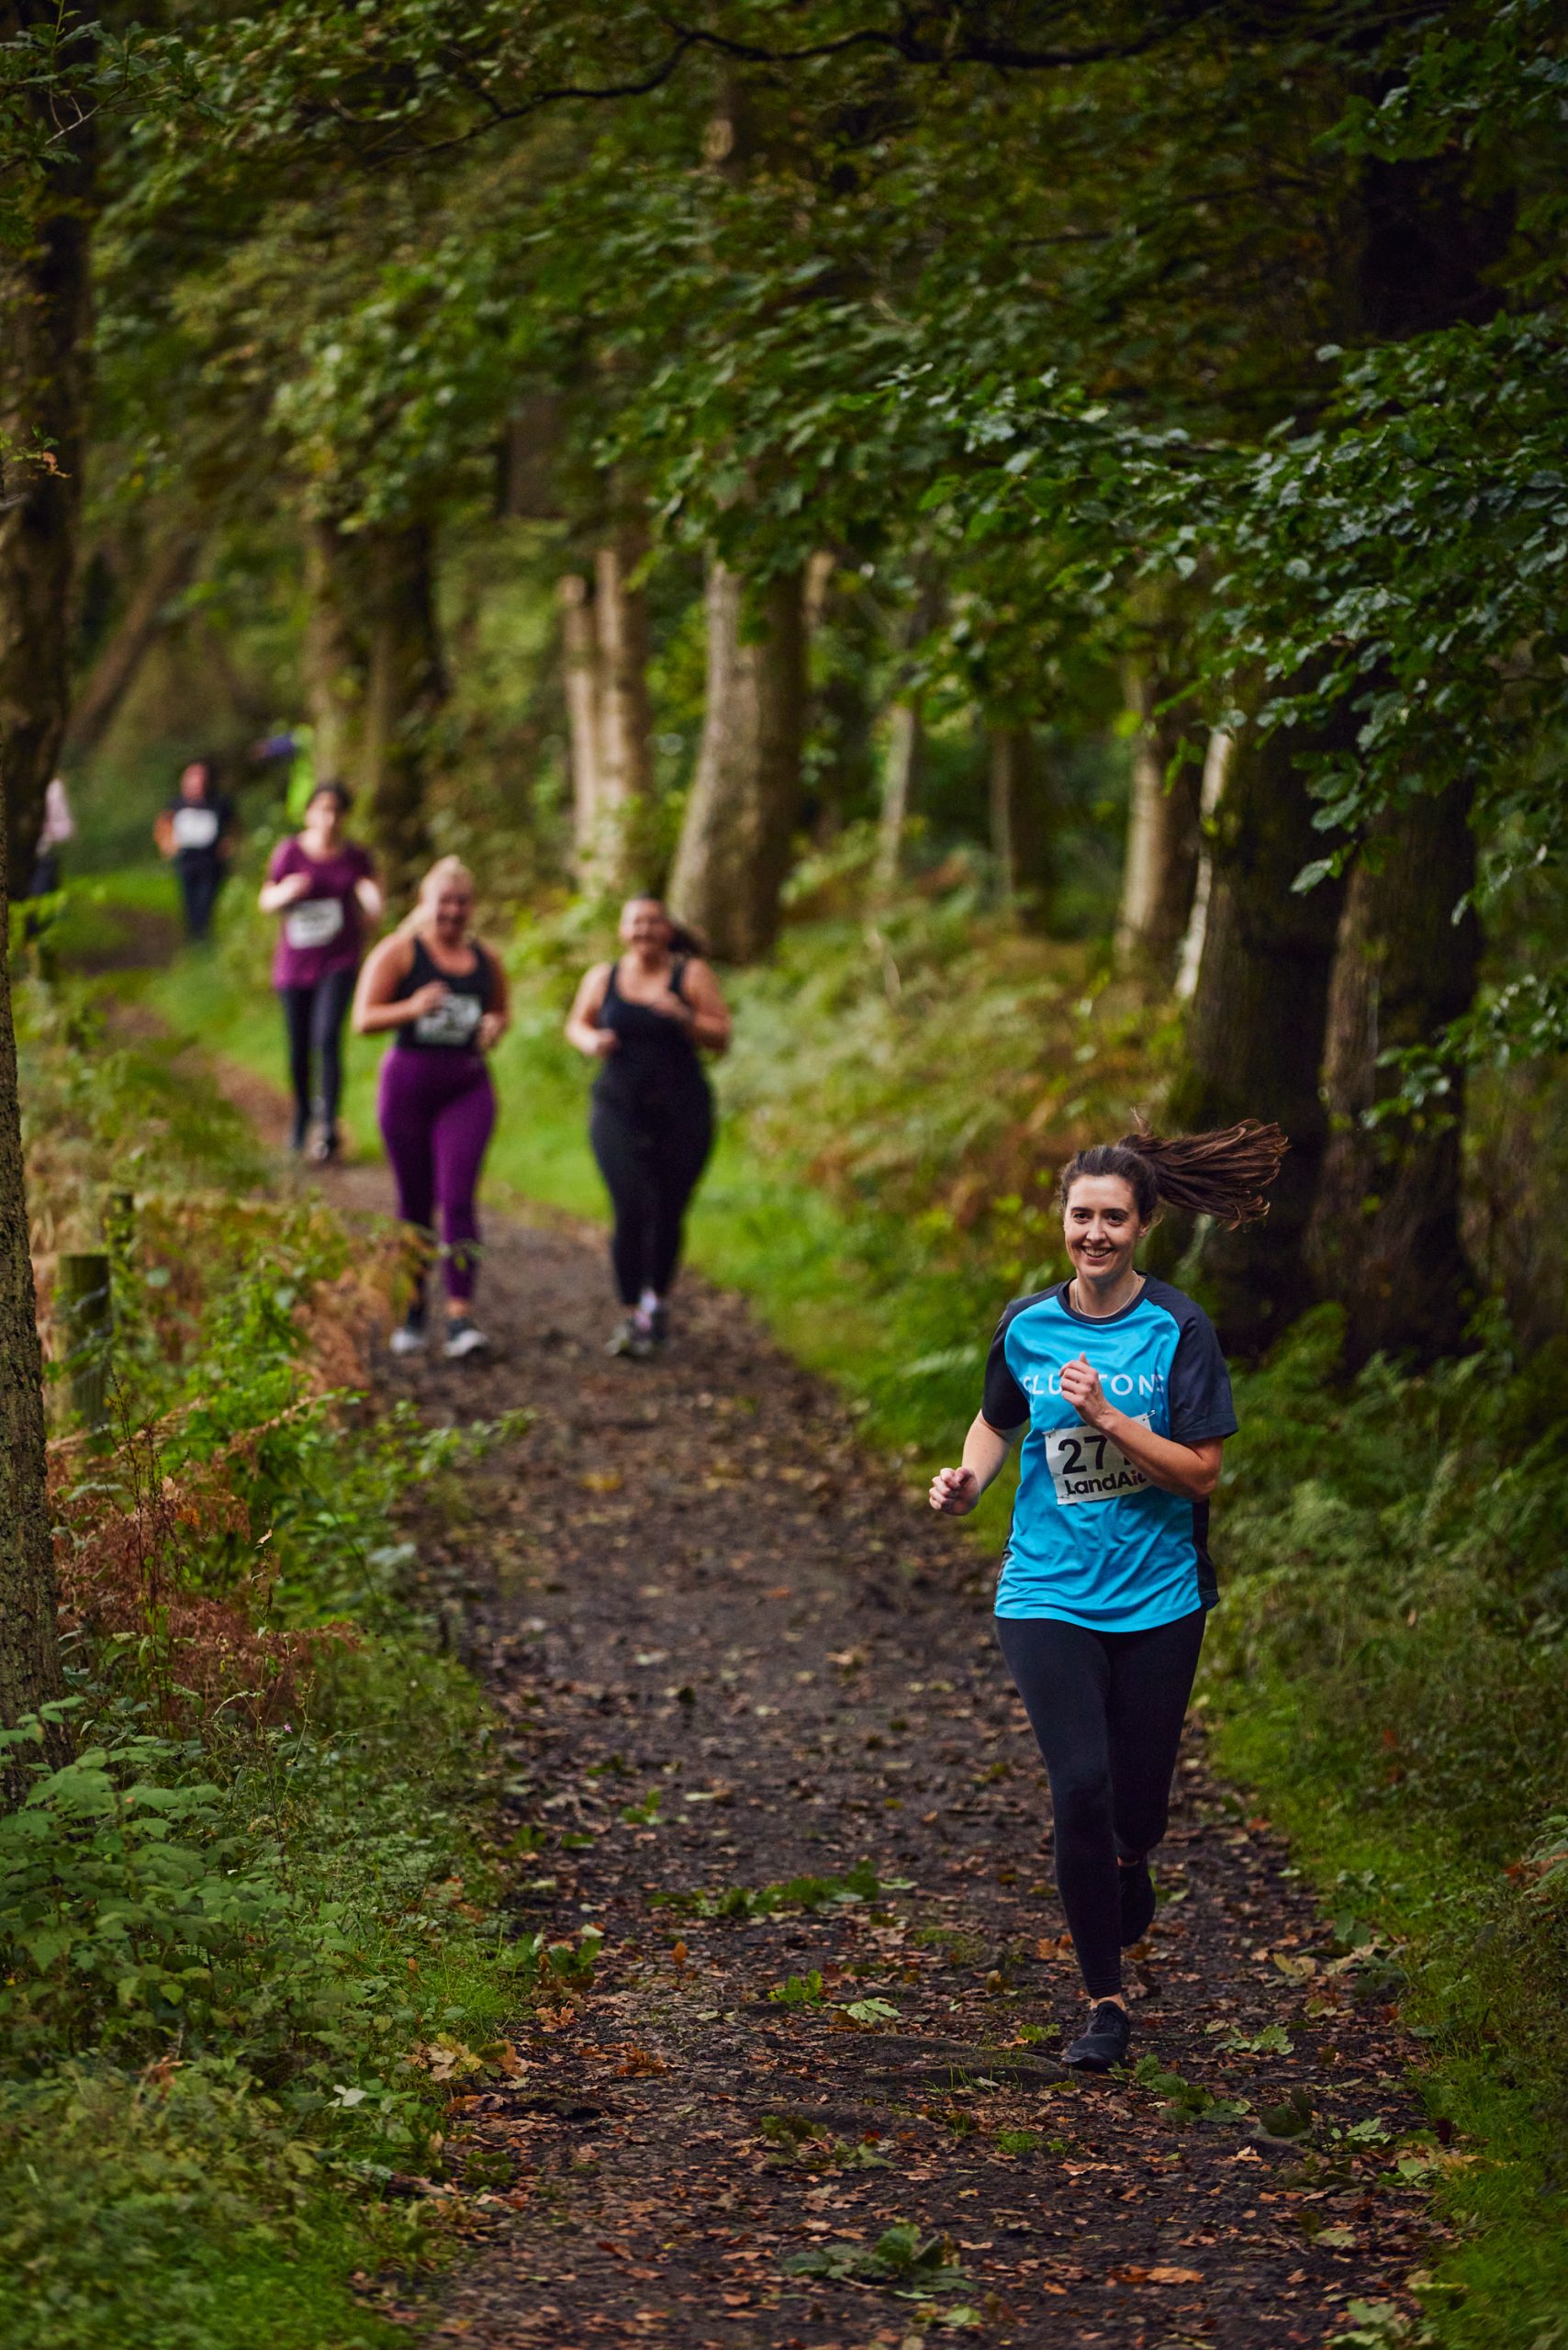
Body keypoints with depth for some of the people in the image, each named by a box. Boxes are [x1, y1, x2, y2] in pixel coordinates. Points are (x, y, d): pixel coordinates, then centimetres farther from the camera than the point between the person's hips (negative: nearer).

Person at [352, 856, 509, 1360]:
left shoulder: (484, 959, 9)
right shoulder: (399, 952, -2)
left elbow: (502, 1009, 25)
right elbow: (364, 1019, -8)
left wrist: (495, 1026, 1)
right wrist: (413, 1008, -25)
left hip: (467, 1087, 1)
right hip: (408, 1083, -1)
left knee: (458, 1200, -13)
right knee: (414, 1203, 8)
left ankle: (460, 1318, -17)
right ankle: (413, 1310, 25)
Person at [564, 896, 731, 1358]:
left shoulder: (691, 974, -3)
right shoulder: (603, 978, 2)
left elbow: (720, 1037, -5)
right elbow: (577, 1024, 17)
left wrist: (681, 1016, -23)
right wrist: (591, 1041, -6)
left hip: (681, 1113, 0)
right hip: (620, 1112, 0)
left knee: (668, 1216, 8)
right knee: (632, 1212, -15)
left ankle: (658, 1299, 34)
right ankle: (631, 1316, -6)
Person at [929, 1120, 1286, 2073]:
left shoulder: (1179, 1330, -8)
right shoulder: (1027, 1327, 0)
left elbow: (1201, 1473, -10)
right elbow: (997, 1421, 18)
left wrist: (1109, 1418, -22)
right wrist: (970, 1478, -2)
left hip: (1158, 1596, 0)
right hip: (1049, 1593, 0)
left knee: (1139, 1805, 7)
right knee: (1082, 1784, -15)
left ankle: (1127, 1871, 47)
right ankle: (1106, 1999, 0)